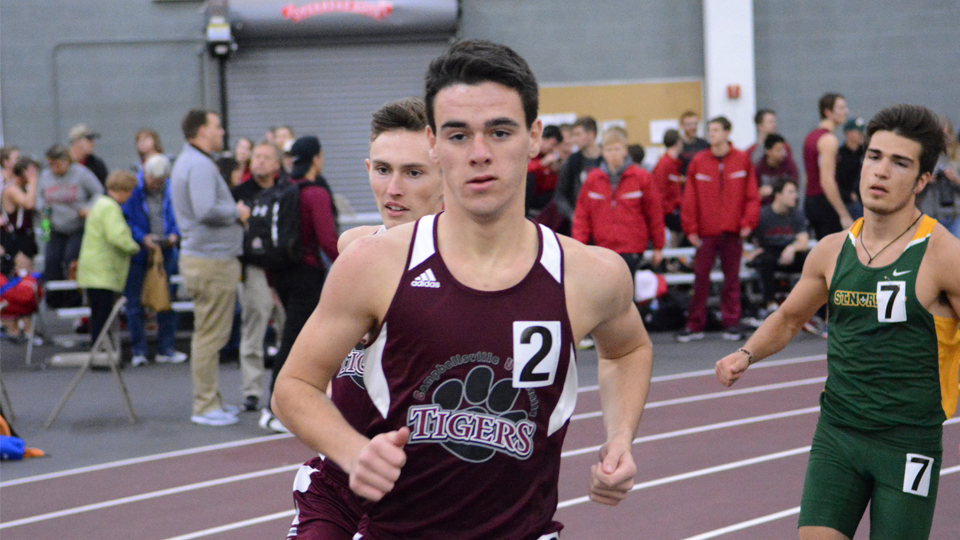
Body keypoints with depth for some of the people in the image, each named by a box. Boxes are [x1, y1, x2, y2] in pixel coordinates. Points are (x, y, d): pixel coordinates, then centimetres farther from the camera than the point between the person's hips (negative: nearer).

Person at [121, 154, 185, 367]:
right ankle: (138, 351, 8)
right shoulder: (132, 188, -10)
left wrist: (174, 234, -10)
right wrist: (142, 238, -21)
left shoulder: (170, 189, 1)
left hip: (165, 252, 3)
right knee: (135, 303, 0)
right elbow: (124, 219, -10)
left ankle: (166, 349, 15)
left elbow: (176, 216, 10)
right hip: (138, 254, -3)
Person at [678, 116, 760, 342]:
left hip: (733, 230, 0)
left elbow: (752, 195, 3)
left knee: (732, 277, 6)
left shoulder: (742, 160, 3)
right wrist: (691, 228, -3)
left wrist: (748, 222, -6)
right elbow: (689, 198, 2)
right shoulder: (698, 162, 3)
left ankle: (731, 323, 11)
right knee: (701, 277, 0)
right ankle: (695, 325, 6)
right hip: (706, 230, 0)